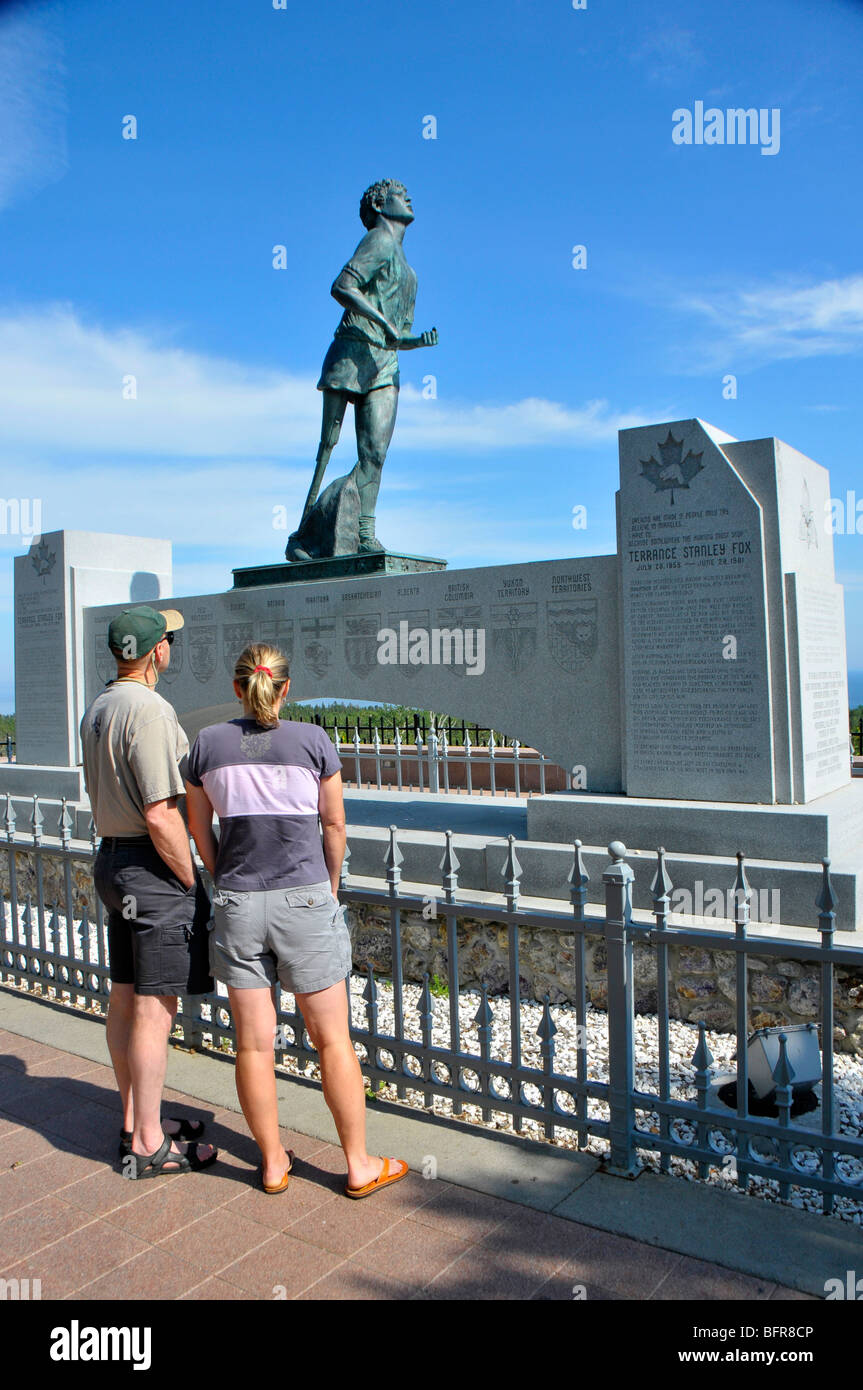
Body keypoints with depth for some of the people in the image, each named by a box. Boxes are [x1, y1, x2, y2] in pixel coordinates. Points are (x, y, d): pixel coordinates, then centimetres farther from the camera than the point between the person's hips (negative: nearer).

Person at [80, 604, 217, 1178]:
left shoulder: (96, 711, 12)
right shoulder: (150, 711, -19)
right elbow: (161, 814, -23)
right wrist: (194, 884, -14)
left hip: (112, 858, 10)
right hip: (154, 869, -10)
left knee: (126, 999, 15)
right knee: (155, 1008, -2)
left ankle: (136, 1122, 28)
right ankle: (149, 1146, 8)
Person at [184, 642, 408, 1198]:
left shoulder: (208, 743, 0)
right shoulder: (313, 740, -6)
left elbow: (200, 830, 8)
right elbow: (335, 825, 2)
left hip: (236, 903, 2)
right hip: (304, 900, -2)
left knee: (254, 1041, 11)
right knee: (333, 1038, 8)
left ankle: (273, 1162, 25)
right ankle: (360, 1164, 19)